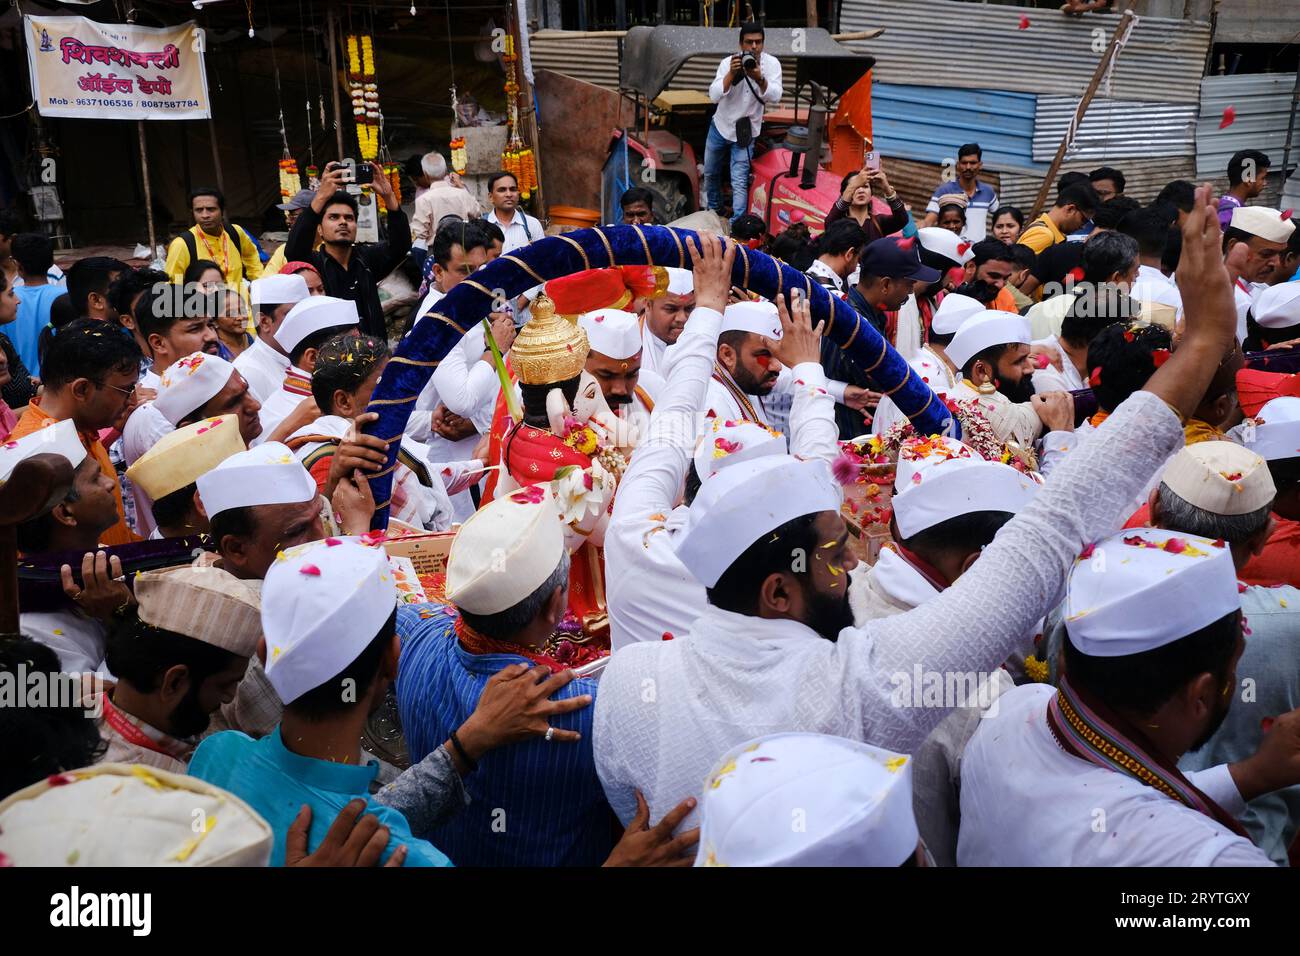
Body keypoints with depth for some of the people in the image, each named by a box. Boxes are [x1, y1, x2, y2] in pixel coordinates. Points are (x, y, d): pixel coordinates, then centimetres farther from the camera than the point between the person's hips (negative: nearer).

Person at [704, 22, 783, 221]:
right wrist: (731, 73, -37)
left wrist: (759, 78, -42)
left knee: (739, 182, -13)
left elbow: (775, 97, -25)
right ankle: (714, 212, 42)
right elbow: (714, 96, -24)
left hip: (745, 132, -2)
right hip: (720, 127, 2)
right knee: (710, 174, 19)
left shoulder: (771, 63, -13)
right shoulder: (728, 62, -14)